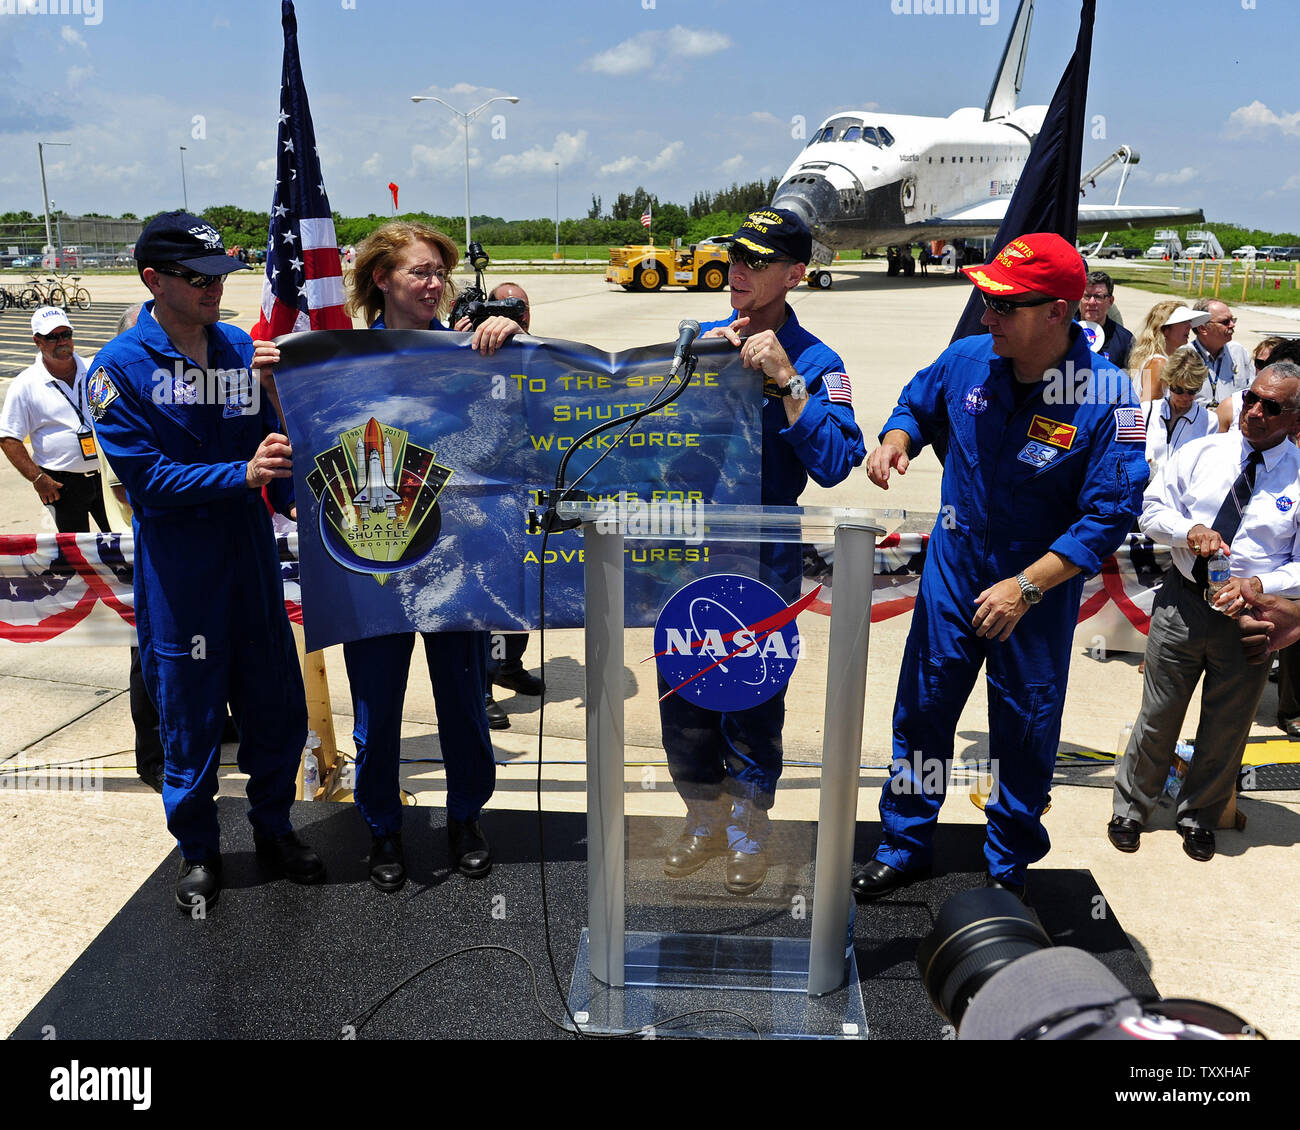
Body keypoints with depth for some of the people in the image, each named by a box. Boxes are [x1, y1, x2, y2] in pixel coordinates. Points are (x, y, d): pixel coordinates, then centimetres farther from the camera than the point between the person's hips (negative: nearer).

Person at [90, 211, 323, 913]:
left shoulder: (243, 347, 4)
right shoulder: (119, 369, -9)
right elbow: (148, 478, -16)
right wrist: (243, 474, -26)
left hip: (253, 557, 4)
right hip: (178, 572, -4)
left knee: (277, 704, 12)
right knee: (190, 720, 8)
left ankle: (272, 828, 34)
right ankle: (197, 850, 30)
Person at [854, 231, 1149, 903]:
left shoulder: (1108, 396, -19)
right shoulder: (967, 360, -7)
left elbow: (1110, 515, -19)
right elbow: (917, 405, 14)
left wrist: (1026, 586, -24)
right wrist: (896, 439, -10)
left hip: (1042, 586, -3)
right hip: (953, 569, 3)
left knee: (1024, 731, 11)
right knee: (922, 709, 10)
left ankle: (1008, 870, 33)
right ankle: (904, 847, 30)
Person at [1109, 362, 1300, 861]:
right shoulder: (1201, 454, 1)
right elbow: (1151, 509, 5)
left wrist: (1259, 585, -23)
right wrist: (1188, 531, -16)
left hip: (1251, 614, 0)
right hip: (1182, 603, 0)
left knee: (1226, 728, 14)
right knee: (1158, 713, 9)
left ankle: (1198, 819, 36)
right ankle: (1130, 809, 27)